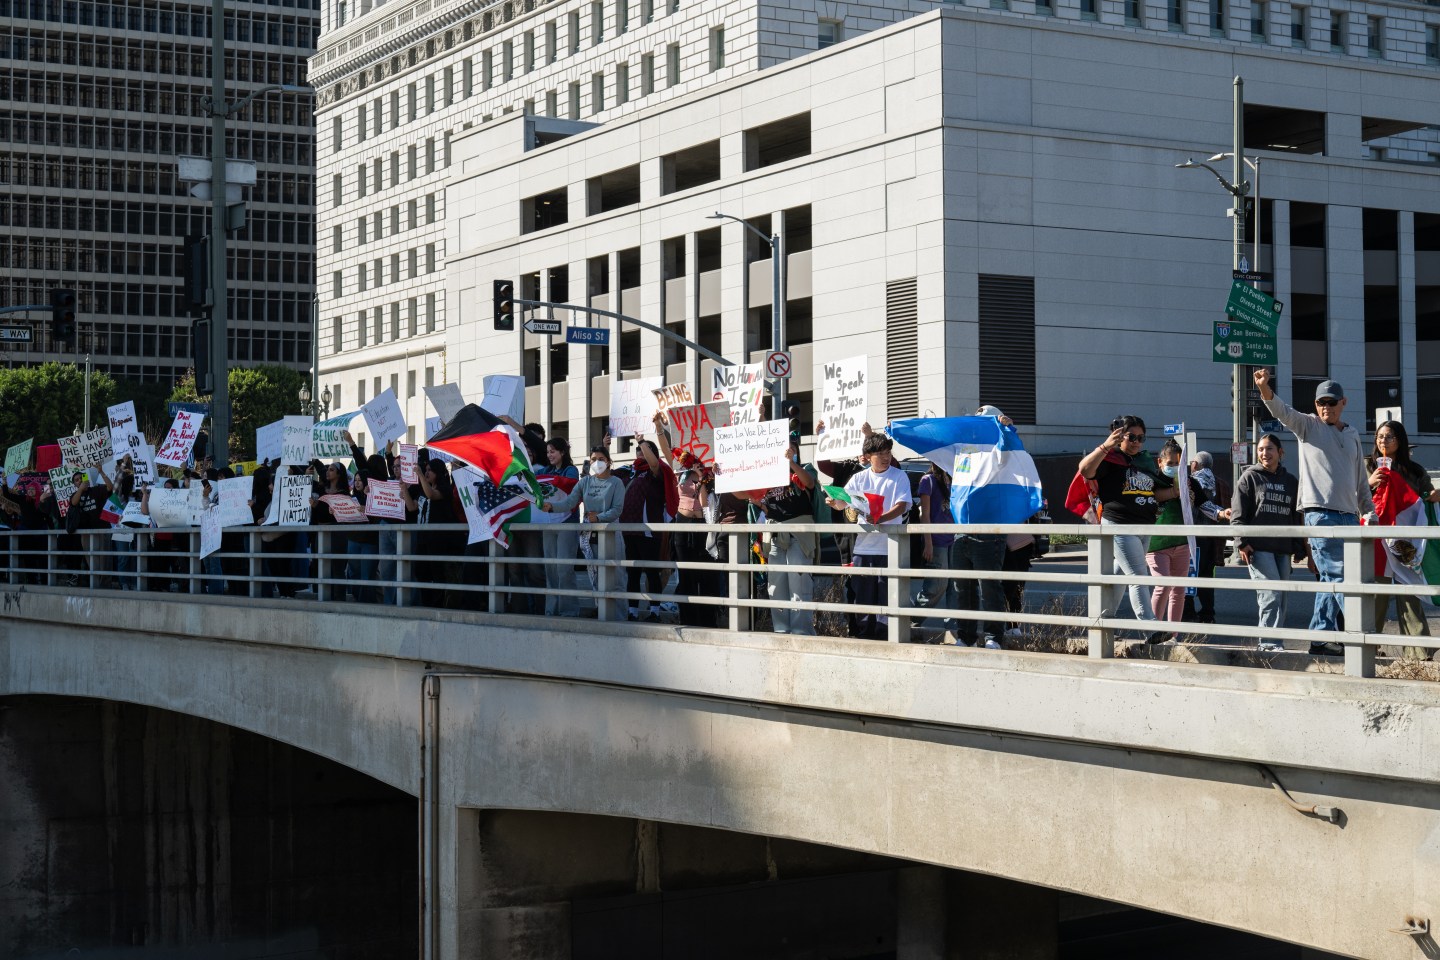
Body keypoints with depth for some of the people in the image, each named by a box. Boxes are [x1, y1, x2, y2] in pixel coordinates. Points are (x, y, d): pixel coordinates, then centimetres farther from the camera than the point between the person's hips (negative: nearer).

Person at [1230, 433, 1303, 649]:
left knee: (1282, 598, 5)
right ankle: (1270, 642, -15)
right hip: (1258, 547, -5)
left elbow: (1296, 517, 21)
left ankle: (1270, 642, 12)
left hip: (1282, 548, 5)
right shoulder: (1250, 477, 5)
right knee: (1271, 593, -16)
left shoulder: (1290, 481, 17)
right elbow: (1237, 513, -1)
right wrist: (1242, 542, -12)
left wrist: (1299, 548, 14)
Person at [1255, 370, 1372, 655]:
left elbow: (1361, 482, 23)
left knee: (1331, 580, 7)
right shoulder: (1308, 425, 3)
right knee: (1339, 576, -11)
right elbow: (1283, 412, -16)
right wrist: (1265, 388, -34)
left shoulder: (1353, 437, 18)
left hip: (1348, 515, 6)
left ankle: (1320, 638, 12)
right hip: (1320, 513, -6)